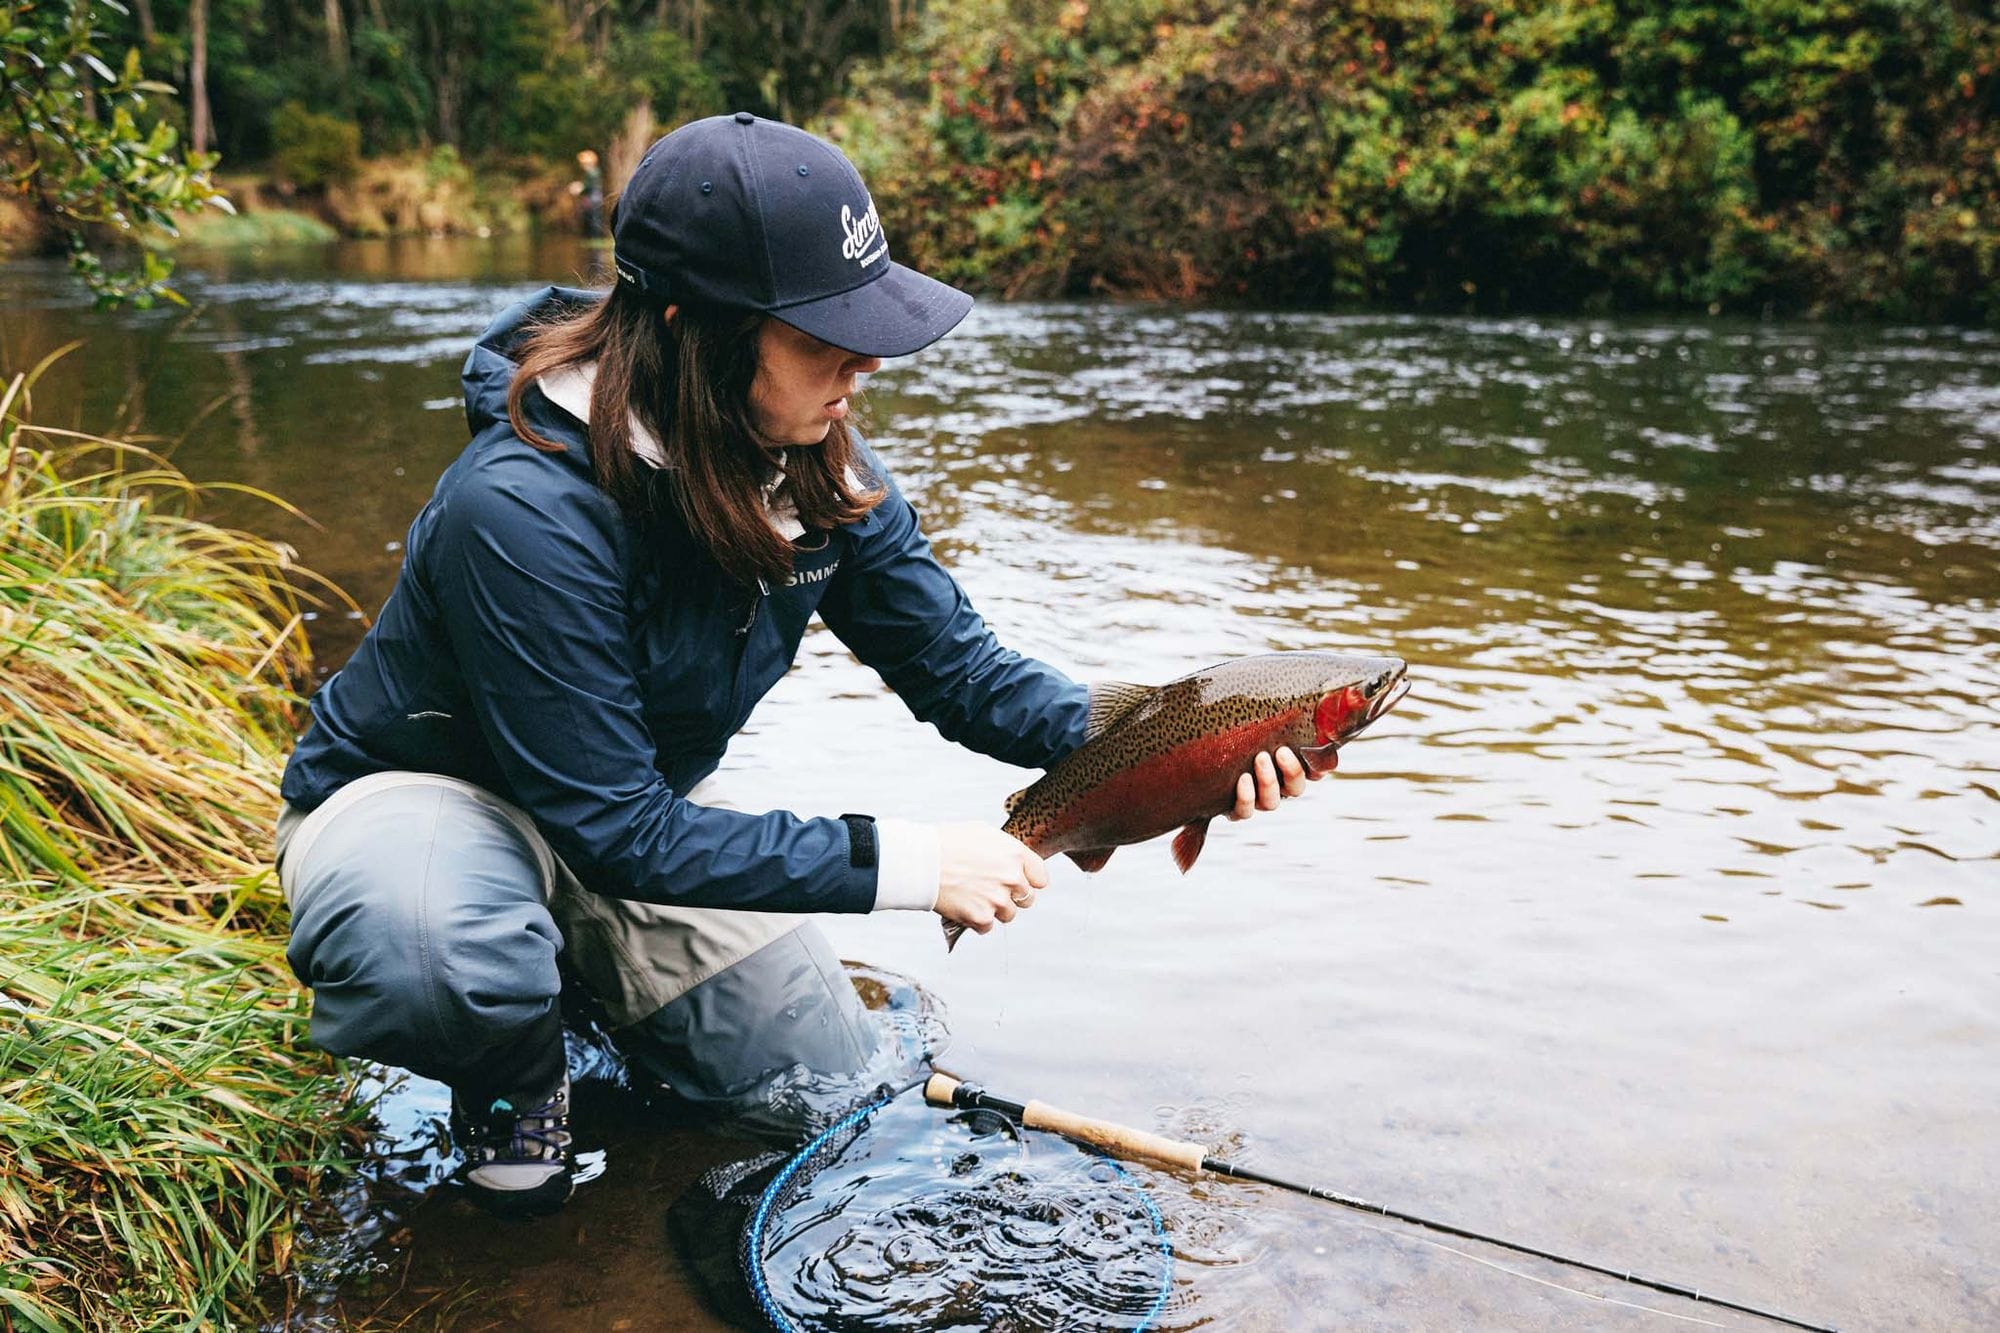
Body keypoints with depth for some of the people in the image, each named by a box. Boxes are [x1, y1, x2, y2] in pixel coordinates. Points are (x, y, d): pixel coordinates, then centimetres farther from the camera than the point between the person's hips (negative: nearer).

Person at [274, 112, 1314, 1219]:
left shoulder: (818, 470, -15)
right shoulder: (528, 511, -36)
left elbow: (958, 668, -9)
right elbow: (618, 831, -33)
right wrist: (901, 863, -35)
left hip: (638, 803, 6)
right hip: (419, 792, -5)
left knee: (829, 1087, 2)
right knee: (445, 959, -41)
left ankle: (584, 972, 25)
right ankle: (511, 1080, -2)